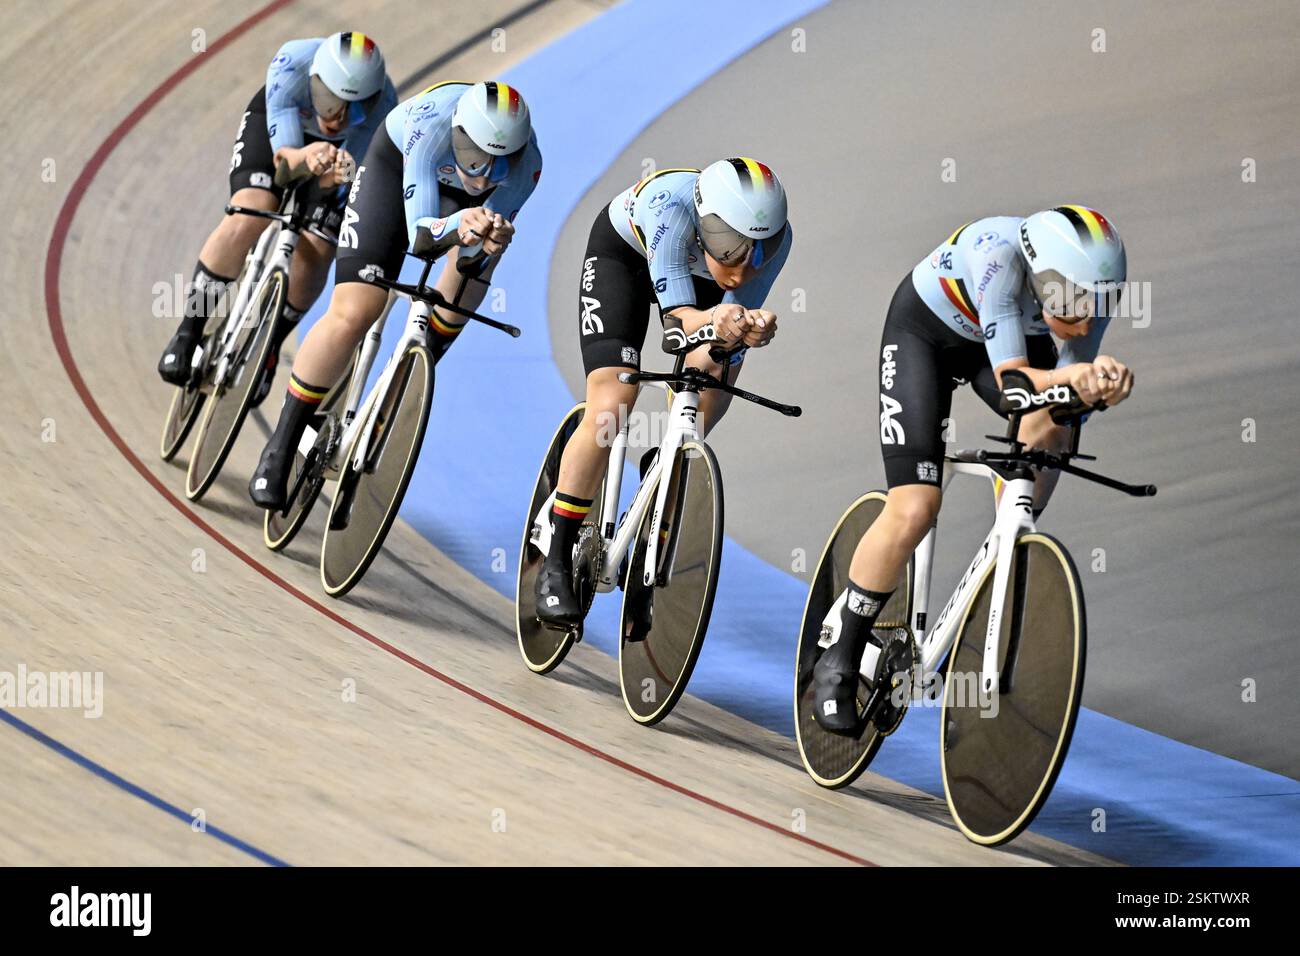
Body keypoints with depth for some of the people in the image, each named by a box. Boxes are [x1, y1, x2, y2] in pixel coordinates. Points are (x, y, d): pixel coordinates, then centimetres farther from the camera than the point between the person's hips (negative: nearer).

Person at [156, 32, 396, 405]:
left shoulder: (382, 103, -36)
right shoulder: (290, 65, -39)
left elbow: (334, 184, -31)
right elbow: (283, 155, -37)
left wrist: (335, 173, -55)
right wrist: (304, 157, -60)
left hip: (340, 149, 1)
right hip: (276, 124, -1)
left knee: (315, 256, -15)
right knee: (248, 220, -26)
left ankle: (267, 349, 11)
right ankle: (188, 331, -12)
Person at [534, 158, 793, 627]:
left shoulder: (774, 237, -34)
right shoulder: (671, 204, -44)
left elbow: (739, 314, -27)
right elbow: (679, 312, -45)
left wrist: (749, 330, -50)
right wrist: (711, 322, -66)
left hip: (695, 271, 4)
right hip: (623, 251, -3)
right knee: (610, 409, -17)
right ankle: (556, 563, -6)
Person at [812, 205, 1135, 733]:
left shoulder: (1089, 284, -27)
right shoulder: (999, 255, -41)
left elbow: (1068, 392, -24)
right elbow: (1012, 378, -41)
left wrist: (1097, 380, -46)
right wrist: (1068, 376, -59)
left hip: (1005, 334, 4)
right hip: (925, 331, -4)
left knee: (1051, 424, -29)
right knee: (913, 511, -16)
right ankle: (839, 661, 1)